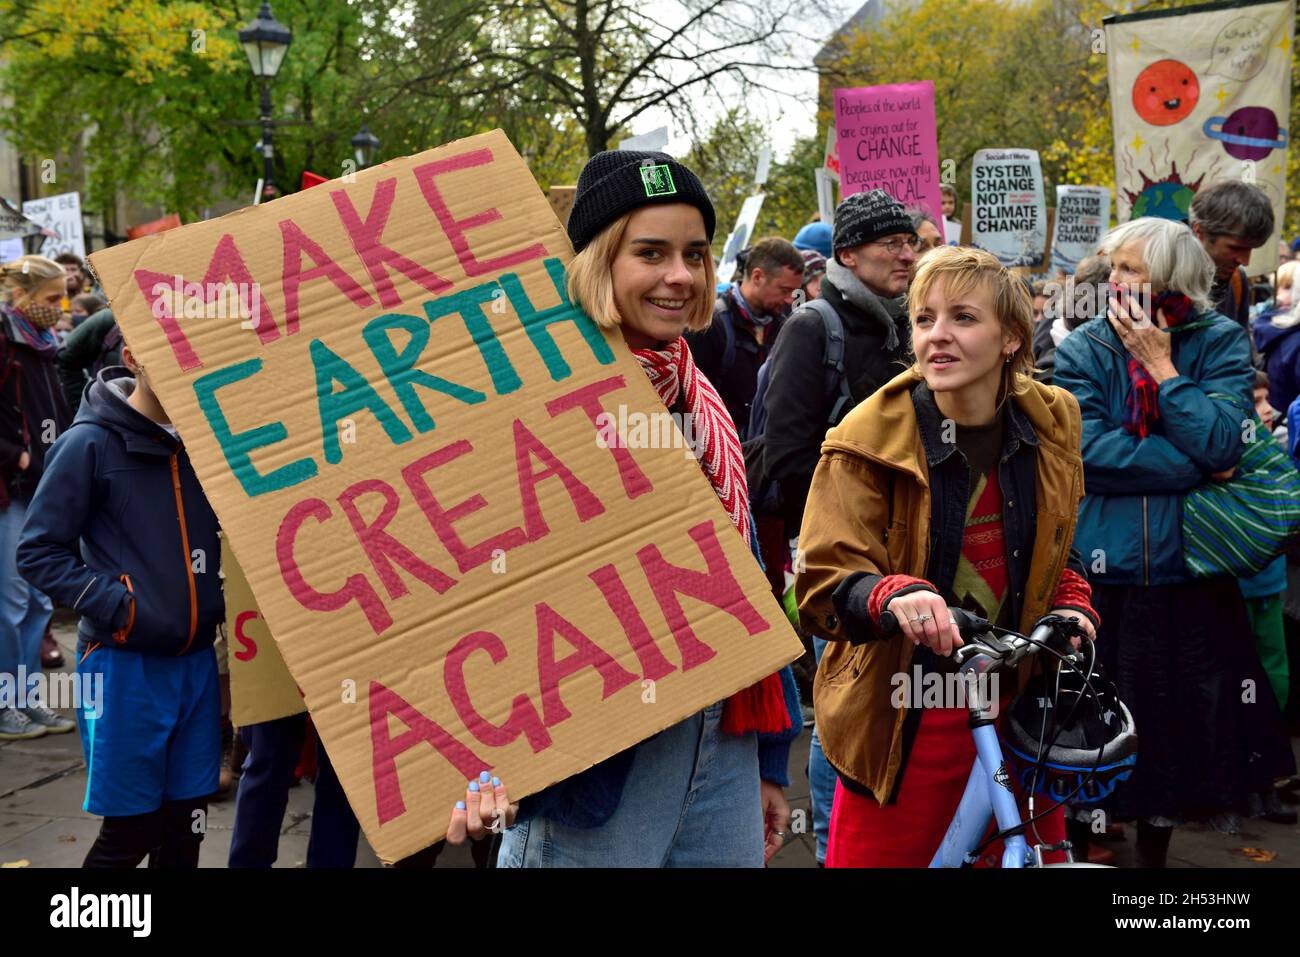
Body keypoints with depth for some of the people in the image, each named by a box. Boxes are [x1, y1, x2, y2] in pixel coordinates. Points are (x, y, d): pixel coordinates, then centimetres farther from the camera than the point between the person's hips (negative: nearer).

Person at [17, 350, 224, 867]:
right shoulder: (91, 442, -9)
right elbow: (38, 552, -7)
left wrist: (219, 599, 3)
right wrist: (117, 607, -16)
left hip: (196, 660, 4)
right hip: (124, 664, -4)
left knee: (184, 829, 10)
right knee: (129, 833, 4)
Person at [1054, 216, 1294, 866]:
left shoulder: (1220, 343, -2)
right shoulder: (1082, 350, -1)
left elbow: (1221, 444, -16)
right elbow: (1089, 449, -15)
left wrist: (1161, 366, -15)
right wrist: (1197, 467, -14)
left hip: (1187, 574, 1)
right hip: (1102, 572, 0)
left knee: (1176, 727, 12)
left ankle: (1155, 848, 33)